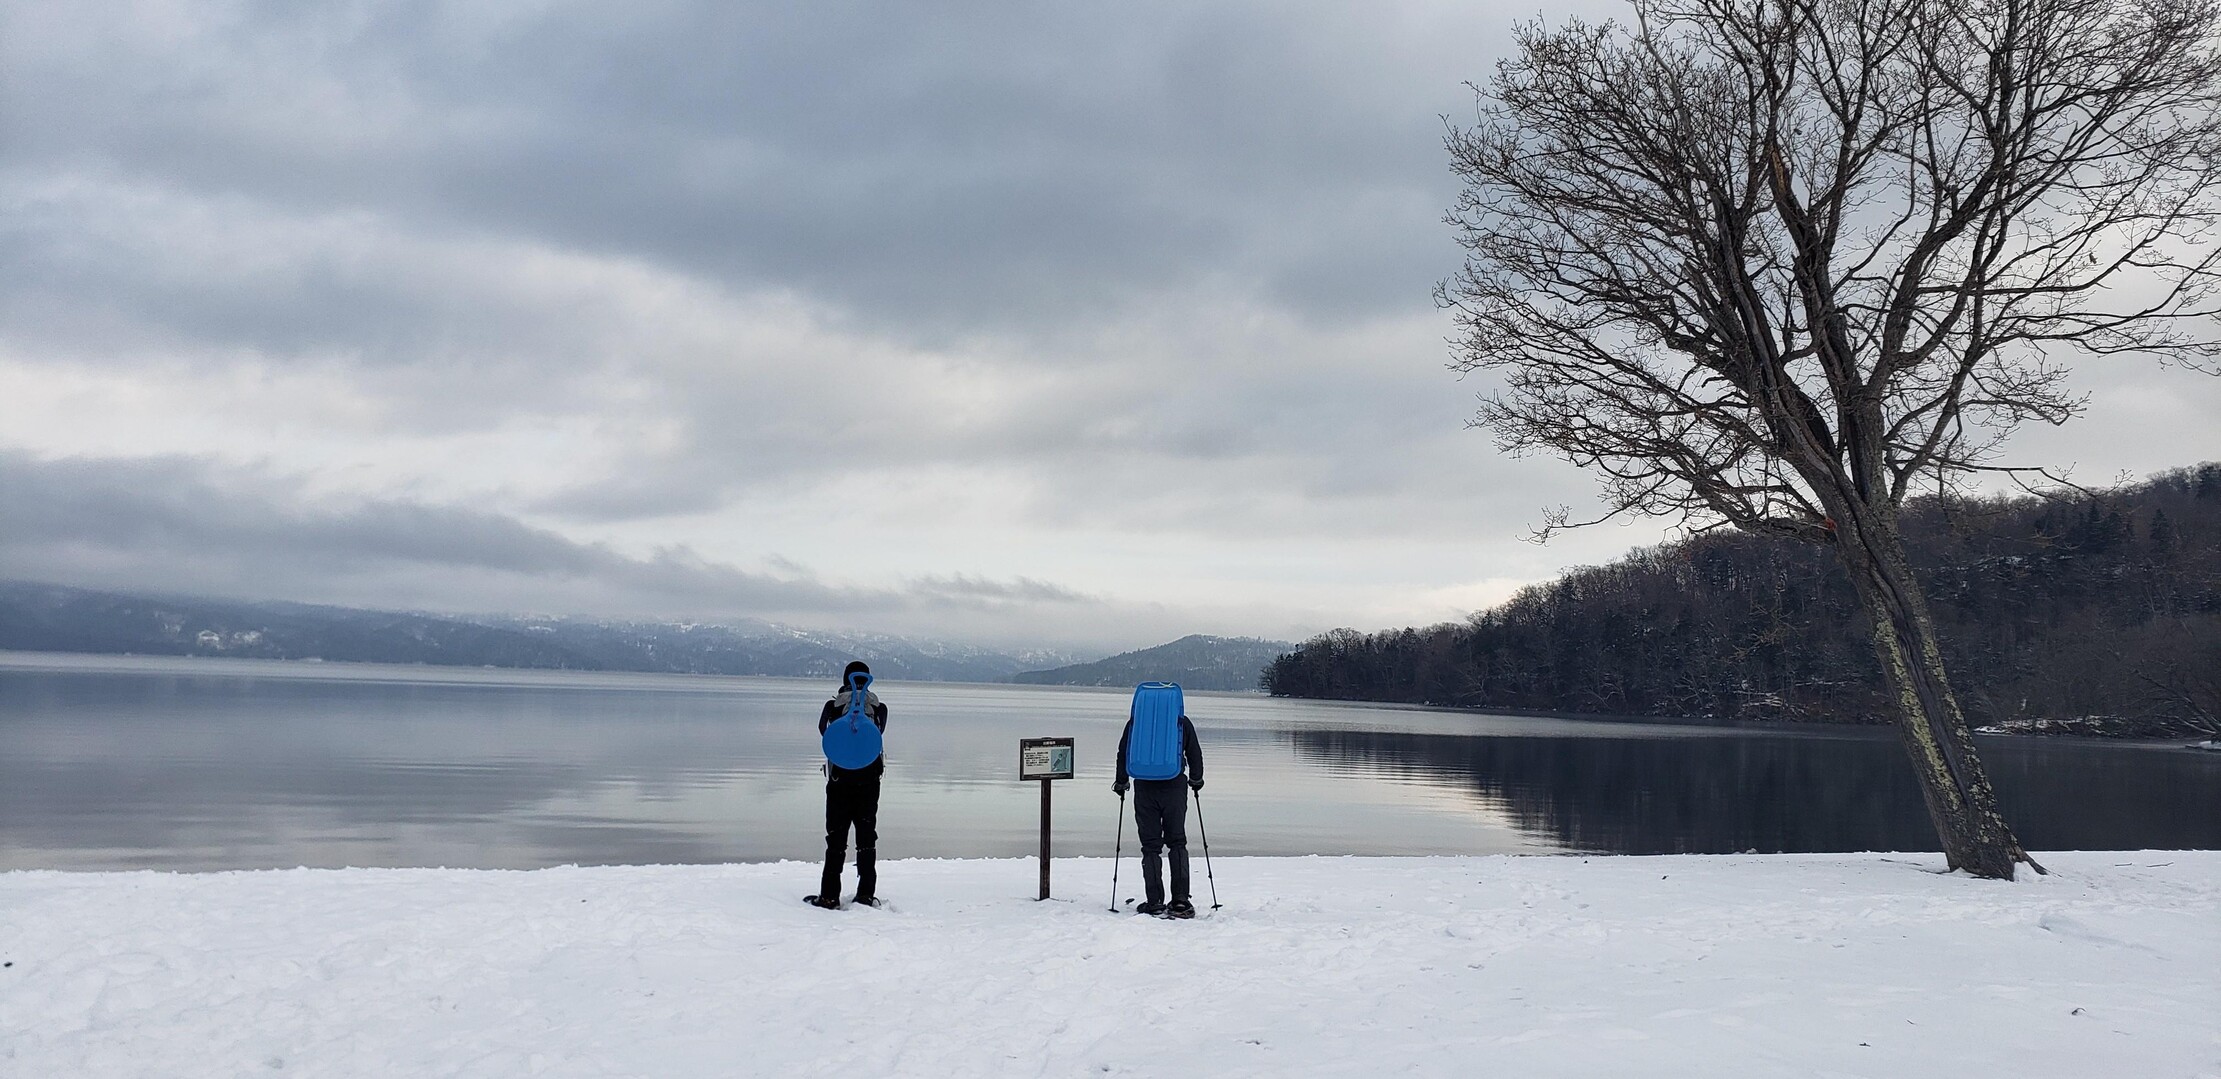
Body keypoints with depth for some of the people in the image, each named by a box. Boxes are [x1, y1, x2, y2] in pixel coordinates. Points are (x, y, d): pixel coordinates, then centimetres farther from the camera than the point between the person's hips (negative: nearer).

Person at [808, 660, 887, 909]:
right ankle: (866, 895, 8)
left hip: (839, 780, -1)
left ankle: (830, 896, 5)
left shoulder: (833, 707, -6)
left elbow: (823, 731, 13)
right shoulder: (880, 708, -3)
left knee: (836, 838, 6)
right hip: (870, 780, 1)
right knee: (867, 836, 10)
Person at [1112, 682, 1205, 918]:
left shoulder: (1135, 721, 7)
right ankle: (1180, 901, 2)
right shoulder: (1182, 722, 5)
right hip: (1174, 787, 0)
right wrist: (1196, 780, 27)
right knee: (1177, 842, 8)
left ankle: (1154, 903, 2)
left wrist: (1121, 783, 22)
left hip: (1144, 788, 0)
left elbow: (1123, 753, 9)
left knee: (1150, 845, 5)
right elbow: (1195, 754, 10)